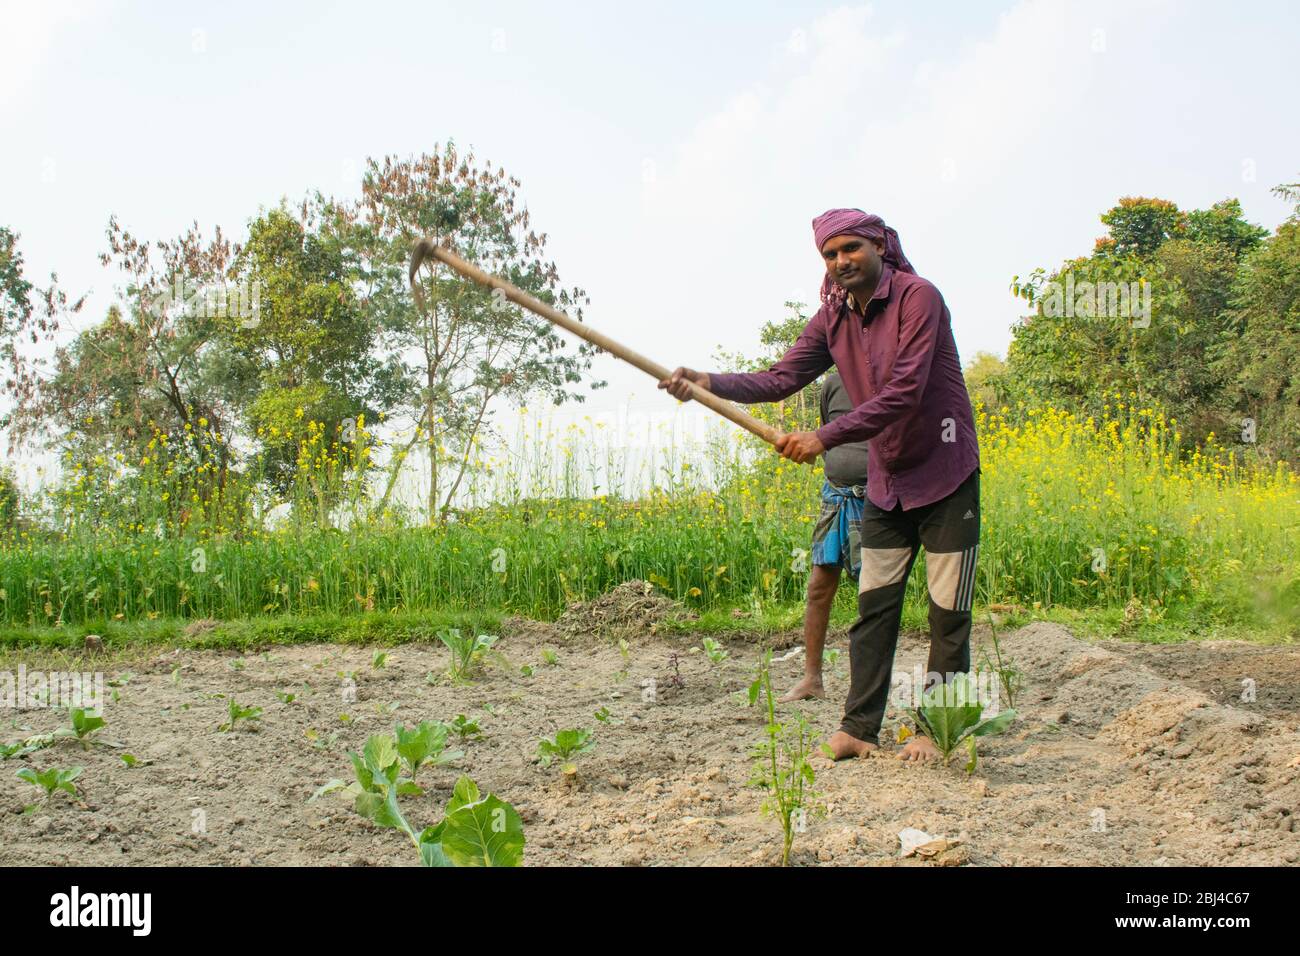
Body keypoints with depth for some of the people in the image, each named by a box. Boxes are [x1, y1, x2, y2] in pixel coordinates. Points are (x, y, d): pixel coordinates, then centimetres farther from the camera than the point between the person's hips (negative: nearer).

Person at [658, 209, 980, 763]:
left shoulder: (918, 299, -18)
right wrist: (708, 383, -19)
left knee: (947, 613, 0)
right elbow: (781, 379, -4)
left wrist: (825, 438, -29)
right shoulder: (833, 317, 3)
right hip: (885, 483, 6)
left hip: (945, 477, -6)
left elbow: (904, 393, -27)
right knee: (873, 608, 5)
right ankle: (859, 728, 9)